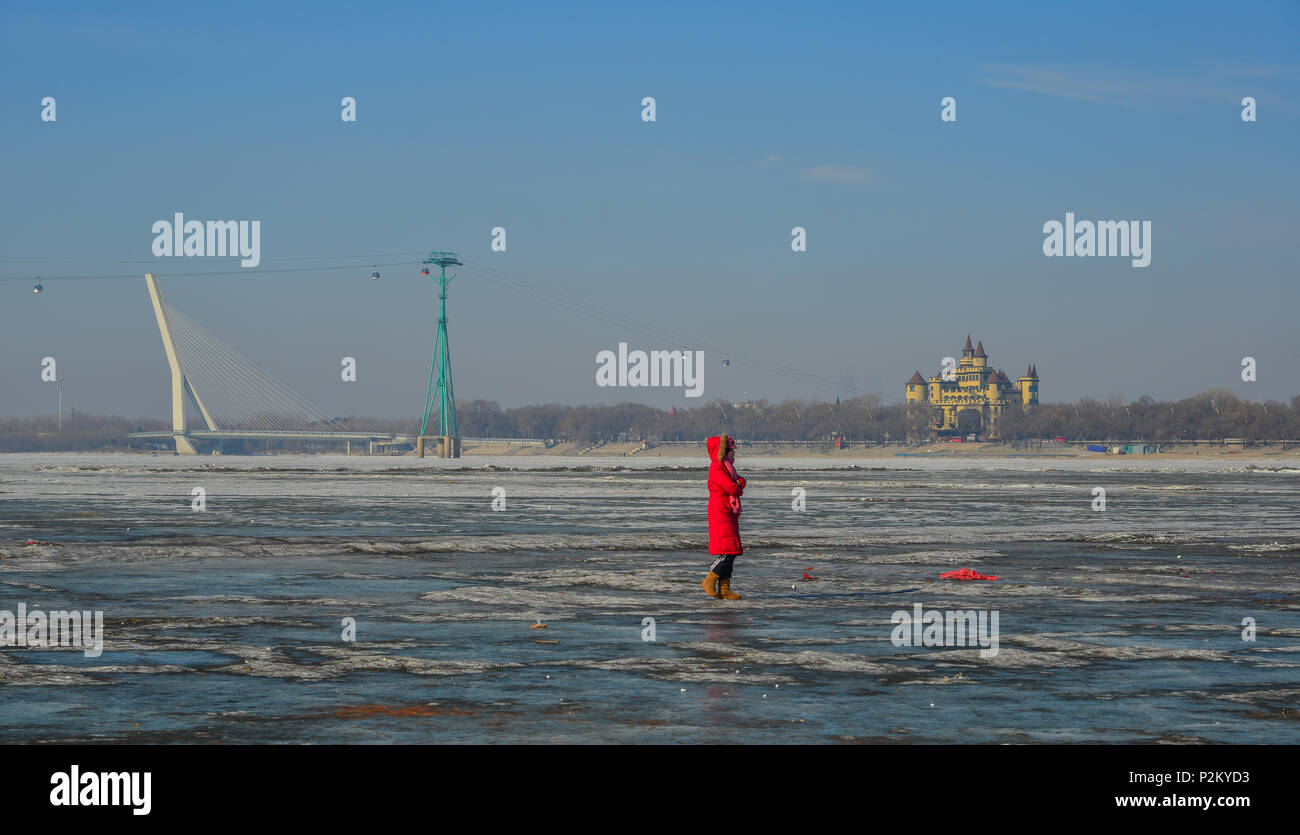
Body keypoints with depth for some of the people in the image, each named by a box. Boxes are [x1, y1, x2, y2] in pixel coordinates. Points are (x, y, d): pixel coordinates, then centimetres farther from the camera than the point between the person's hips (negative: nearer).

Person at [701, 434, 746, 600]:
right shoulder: (717, 469, -12)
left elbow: (740, 482, 10)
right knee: (727, 551, -15)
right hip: (720, 513, -10)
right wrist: (738, 488, 2)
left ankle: (724, 589, 8)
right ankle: (709, 581, -6)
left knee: (731, 553, 7)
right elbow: (732, 489, -19)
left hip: (729, 515, 10)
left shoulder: (727, 468, 20)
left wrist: (738, 482, -11)